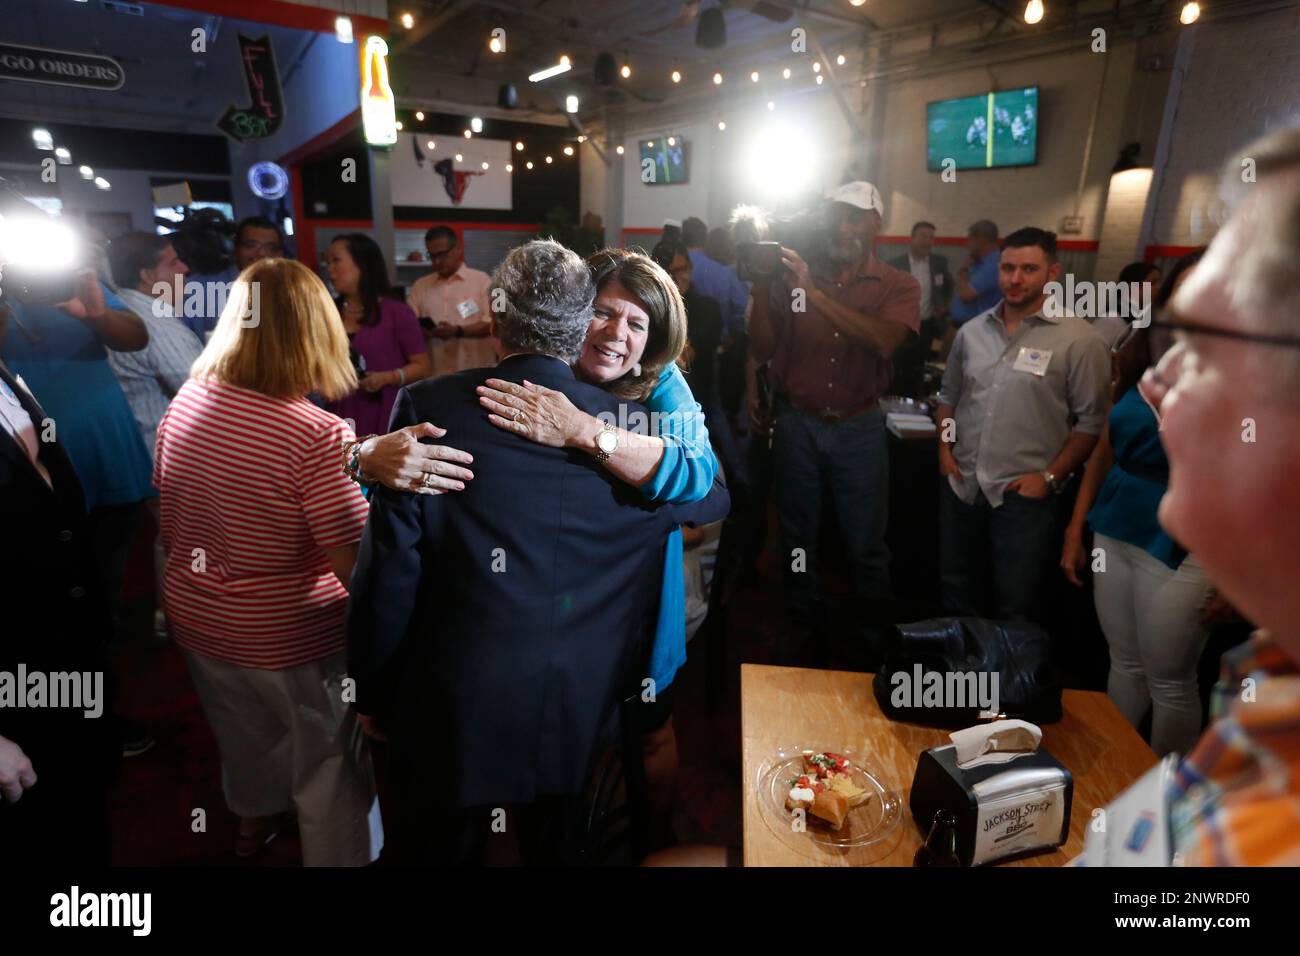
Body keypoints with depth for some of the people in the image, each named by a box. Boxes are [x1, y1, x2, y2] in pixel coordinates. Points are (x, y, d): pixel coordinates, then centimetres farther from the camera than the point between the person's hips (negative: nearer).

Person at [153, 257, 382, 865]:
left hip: (195, 617, 8)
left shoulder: (184, 403, -6)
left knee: (244, 734, 32)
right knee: (330, 767, 15)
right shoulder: (318, 436, -29)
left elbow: (168, 523, 8)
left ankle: (253, 820, 59)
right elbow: (355, 567, -27)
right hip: (290, 636, -7)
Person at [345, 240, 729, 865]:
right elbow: (712, 499, 8)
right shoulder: (629, 427, -10)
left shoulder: (426, 407, -15)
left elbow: (388, 574, -13)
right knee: (559, 848, 27)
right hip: (582, 716, 2)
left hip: (452, 713, -1)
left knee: (437, 850, 26)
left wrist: (372, 696, 2)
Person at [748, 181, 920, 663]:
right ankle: (800, 624, 33)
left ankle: (878, 633, 30)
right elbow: (762, 350, -2)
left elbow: (883, 340, -23)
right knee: (798, 535, 14)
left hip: (859, 428, -1)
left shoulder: (898, 286, -2)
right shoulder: (794, 275, 1)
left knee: (866, 542, 8)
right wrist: (761, 287, -15)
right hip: (797, 424, 2)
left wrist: (813, 292, -27)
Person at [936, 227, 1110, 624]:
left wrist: (1050, 476, -13)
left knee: (1015, 611, 7)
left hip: (1024, 493, -5)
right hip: (961, 485, 5)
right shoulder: (971, 331, 7)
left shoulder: (1078, 339, -9)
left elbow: (1092, 420, -9)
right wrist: (944, 449, 6)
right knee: (956, 595, 19)